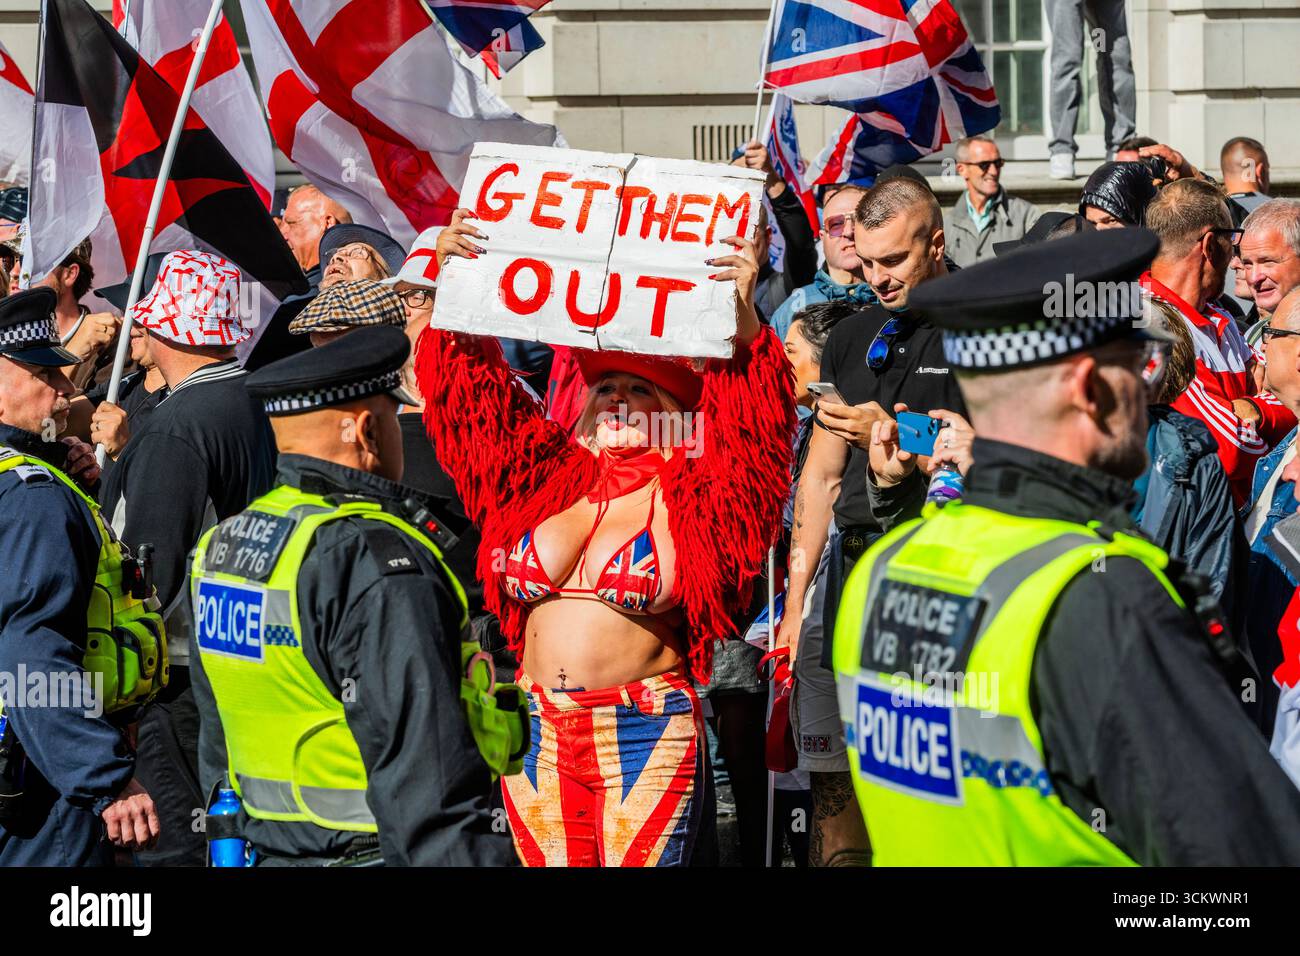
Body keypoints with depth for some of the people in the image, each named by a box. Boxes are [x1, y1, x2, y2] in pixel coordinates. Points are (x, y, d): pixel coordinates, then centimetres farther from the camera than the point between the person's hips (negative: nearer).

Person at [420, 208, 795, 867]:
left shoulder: (691, 496, 0)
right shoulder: (542, 478, 10)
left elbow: (752, 420, -15)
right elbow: (474, 388, 7)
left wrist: (742, 317, -30)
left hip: (645, 737, -3)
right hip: (536, 734, 4)